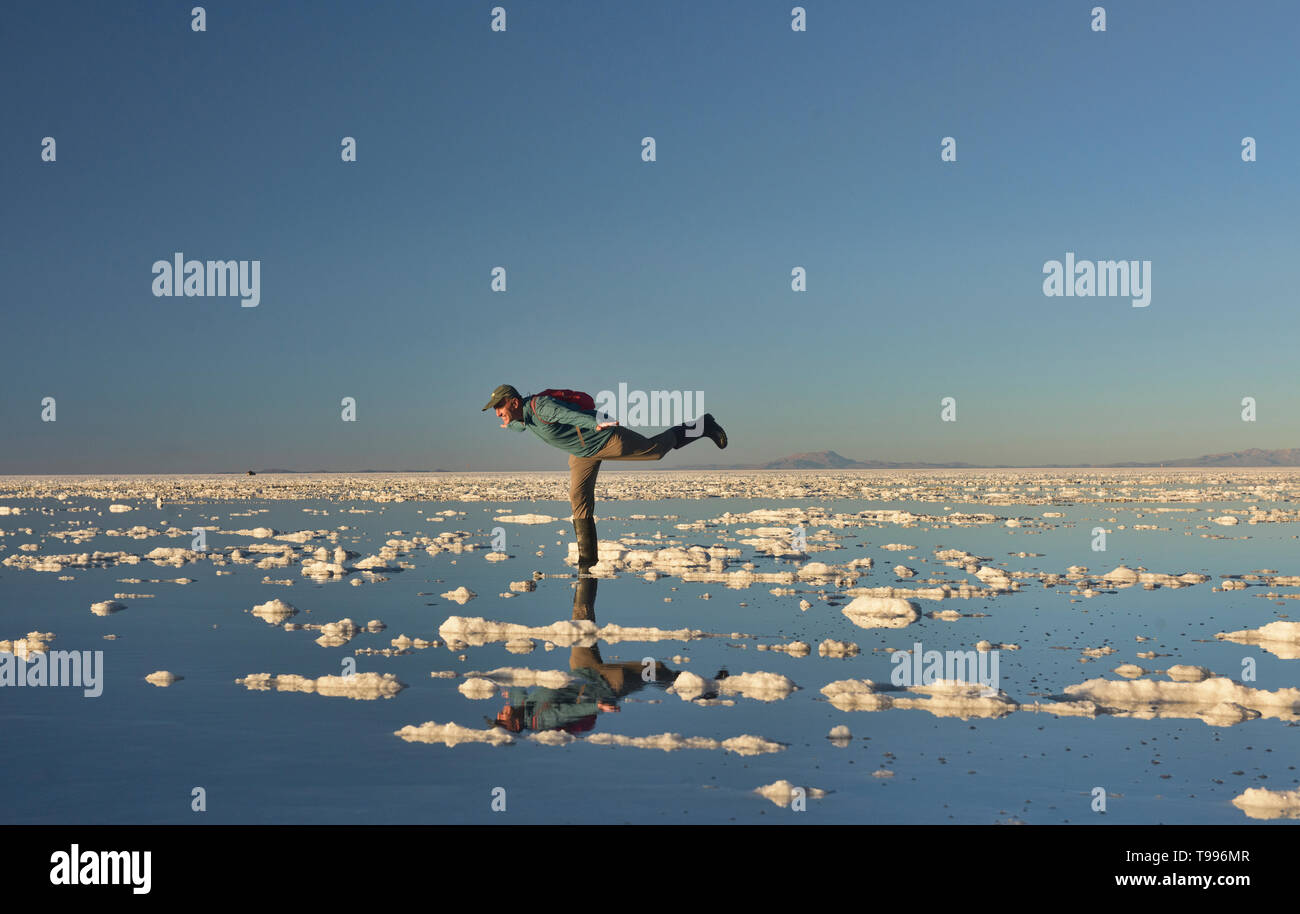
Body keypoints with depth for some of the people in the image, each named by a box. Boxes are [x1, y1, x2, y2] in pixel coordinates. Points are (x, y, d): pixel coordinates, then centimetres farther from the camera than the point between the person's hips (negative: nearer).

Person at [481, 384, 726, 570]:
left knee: (656, 448, 10)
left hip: (607, 440, -8)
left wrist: (596, 423, -63)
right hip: (583, 454, 8)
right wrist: (511, 426, 40)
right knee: (579, 499, 0)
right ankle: (587, 561, 3)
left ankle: (703, 426, 31)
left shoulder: (540, 406, -33)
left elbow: (569, 415, -49)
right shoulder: (524, 416, -3)